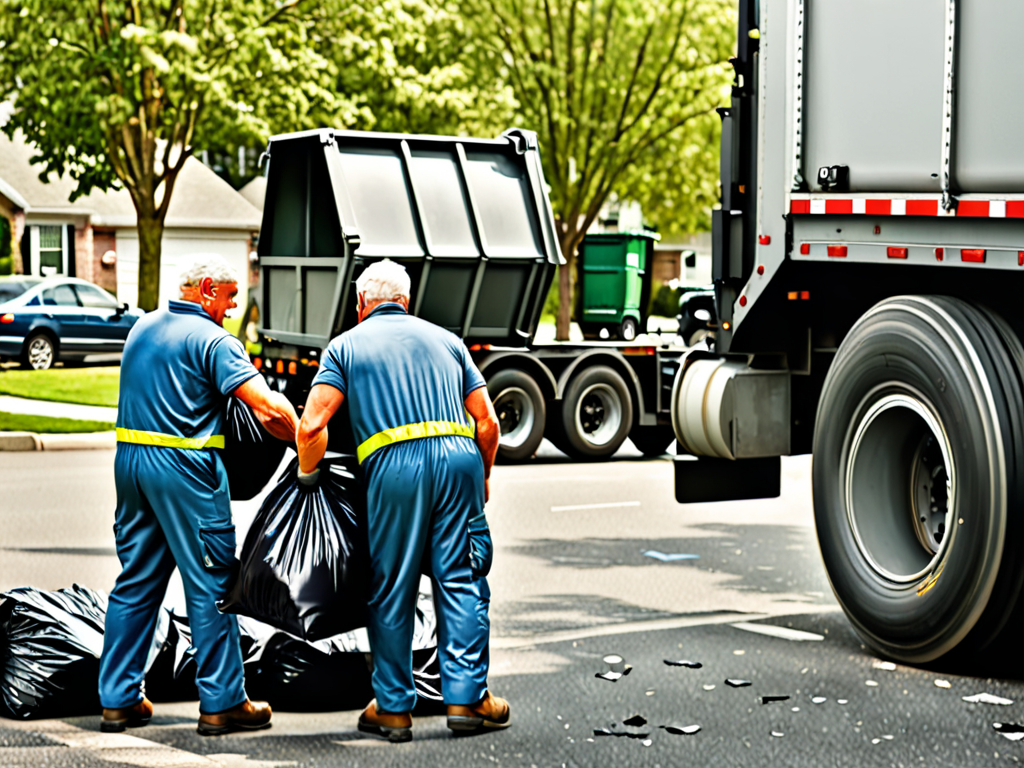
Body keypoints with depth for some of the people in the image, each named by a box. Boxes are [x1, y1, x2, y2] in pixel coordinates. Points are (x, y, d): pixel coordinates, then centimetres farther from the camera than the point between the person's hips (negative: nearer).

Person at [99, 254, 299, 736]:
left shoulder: (142, 328, 15)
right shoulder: (213, 340, -10)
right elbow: (269, 410, -17)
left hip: (130, 460, 8)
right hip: (184, 468, -8)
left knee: (136, 582, 13)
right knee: (210, 585, 0)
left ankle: (118, 700, 15)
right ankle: (220, 703, 4)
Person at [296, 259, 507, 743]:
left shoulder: (346, 346, 14)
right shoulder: (445, 339, 22)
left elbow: (311, 426, 1)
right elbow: (488, 420, 16)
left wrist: (308, 476, 16)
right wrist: (483, 478, 28)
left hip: (393, 467, -2)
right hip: (459, 457, 2)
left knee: (391, 590, 6)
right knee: (461, 579, 7)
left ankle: (393, 707, 12)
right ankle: (466, 698, 4)